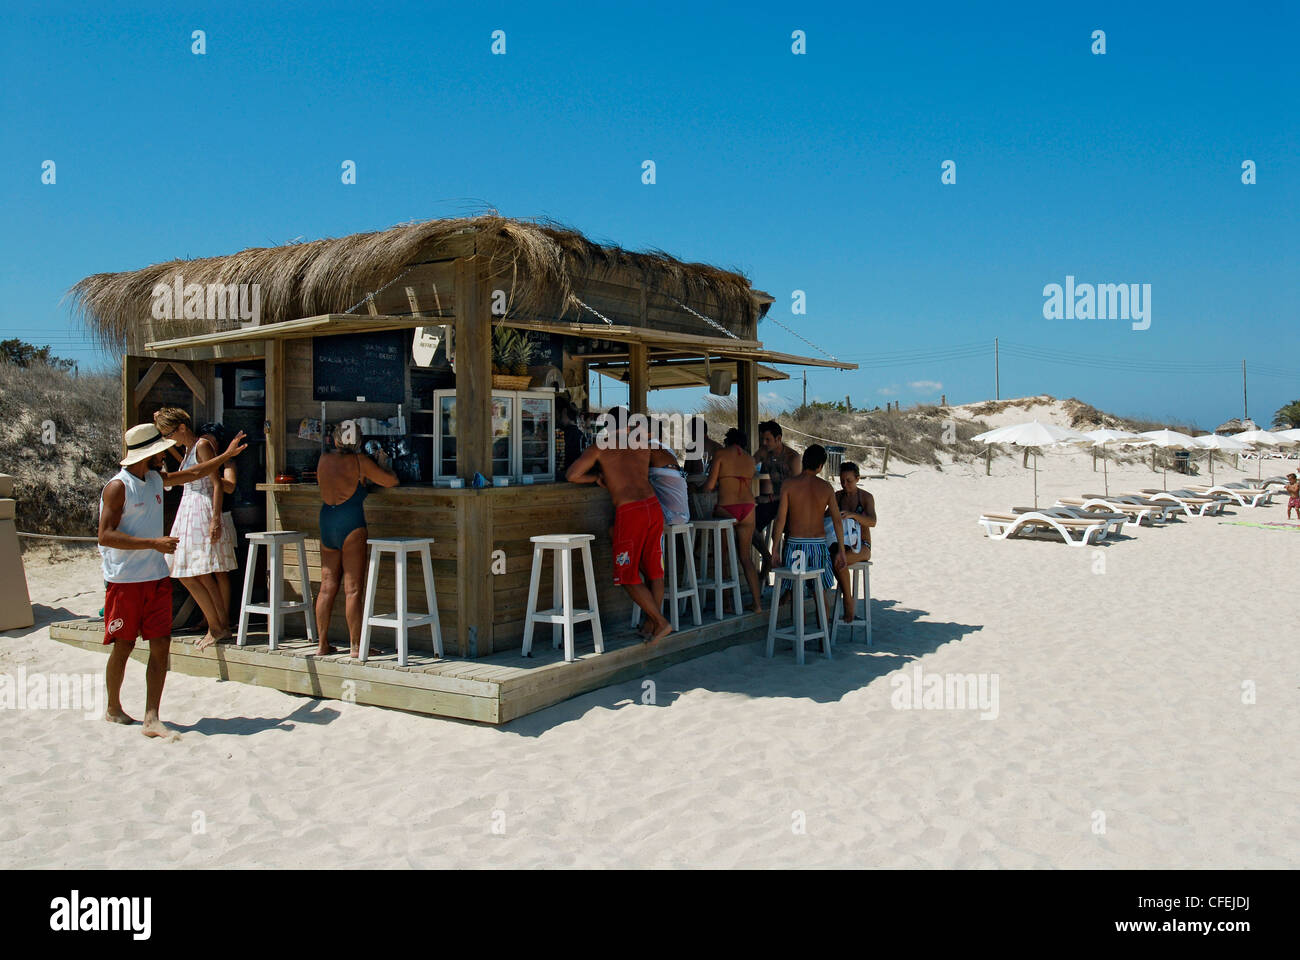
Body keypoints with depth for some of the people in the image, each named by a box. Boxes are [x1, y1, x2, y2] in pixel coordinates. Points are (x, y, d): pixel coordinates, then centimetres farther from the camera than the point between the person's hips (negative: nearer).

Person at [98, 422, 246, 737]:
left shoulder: (156, 480, 11)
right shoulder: (118, 487, -12)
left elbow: (193, 473, 28)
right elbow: (105, 536, -18)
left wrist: (227, 455, 30)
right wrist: (154, 543, -22)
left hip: (157, 577, 6)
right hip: (125, 580, -6)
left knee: (161, 646, -1)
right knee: (123, 646, 6)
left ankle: (151, 717, 1)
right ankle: (113, 709, 26)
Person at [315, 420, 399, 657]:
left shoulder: (323, 460, 8)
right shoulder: (359, 461, -5)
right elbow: (391, 480, -1)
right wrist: (383, 462, 17)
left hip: (326, 524, 5)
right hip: (352, 526, -5)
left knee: (327, 587, 10)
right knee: (352, 589, -3)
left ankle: (322, 644, 14)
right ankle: (356, 645, 0)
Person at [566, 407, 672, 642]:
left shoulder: (600, 448, 6)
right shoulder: (642, 444, 17)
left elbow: (571, 475, 4)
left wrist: (597, 477, 20)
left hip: (629, 511, -4)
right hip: (653, 506, 5)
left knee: (629, 577, 5)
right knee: (654, 570, 15)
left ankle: (661, 622, -3)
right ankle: (651, 623, 19)